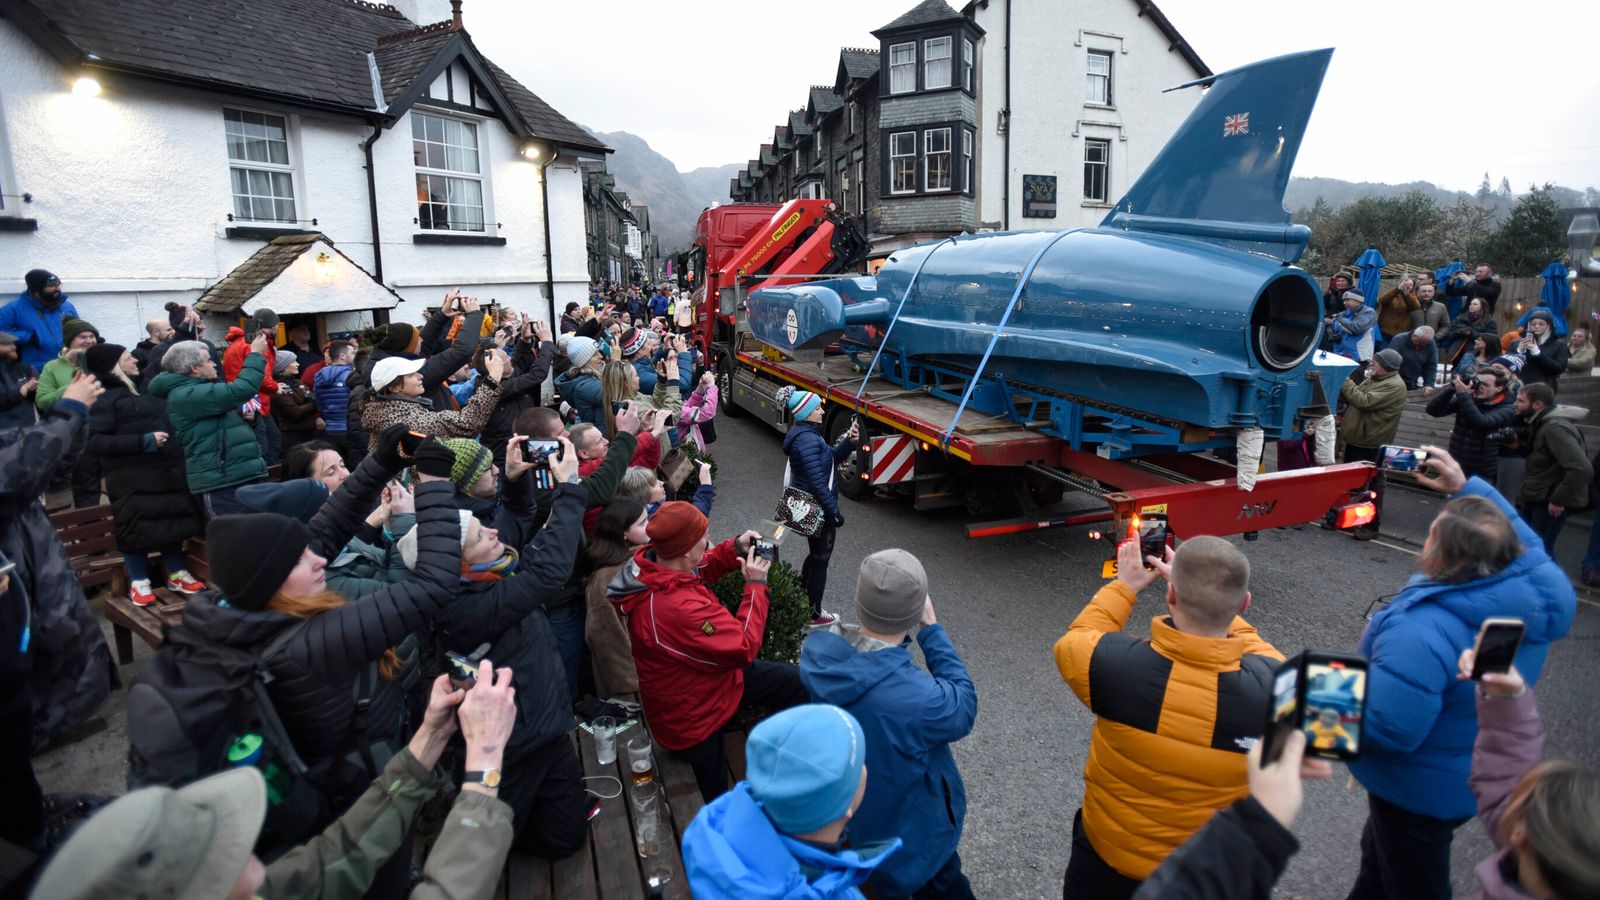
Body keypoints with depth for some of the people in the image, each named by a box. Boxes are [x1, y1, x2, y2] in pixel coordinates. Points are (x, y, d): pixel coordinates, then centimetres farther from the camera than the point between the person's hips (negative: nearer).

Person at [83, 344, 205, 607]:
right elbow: (95, 441, -20)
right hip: (133, 479, -7)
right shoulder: (104, 397, -9)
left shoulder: (142, 389, 15)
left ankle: (176, 575, 23)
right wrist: (143, 441, -23)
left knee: (175, 520, 11)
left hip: (168, 470, 7)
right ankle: (139, 582, 15)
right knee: (138, 528, 1)